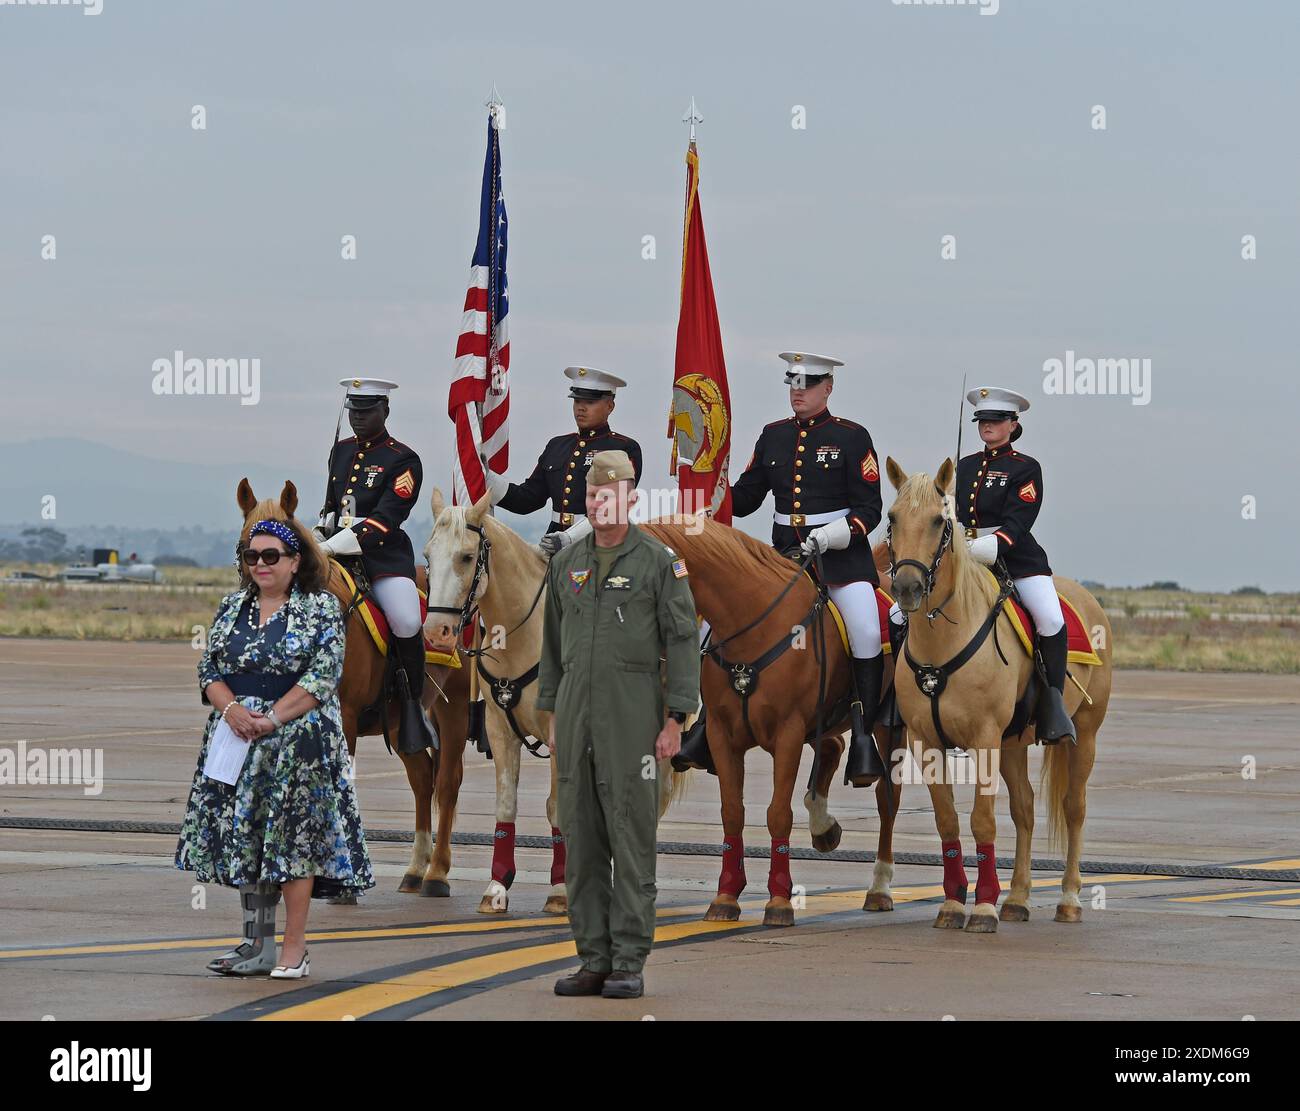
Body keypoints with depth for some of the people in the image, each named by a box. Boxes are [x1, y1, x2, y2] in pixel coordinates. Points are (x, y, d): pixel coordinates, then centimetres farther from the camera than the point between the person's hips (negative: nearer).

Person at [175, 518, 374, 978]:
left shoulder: (322, 608, -2)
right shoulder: (232, 607, 13)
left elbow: (323, 675, -11)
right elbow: (209, 668, 8)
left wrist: (271, 719, -18)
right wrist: (231, 708, -12)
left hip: (298, 740, -5)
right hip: (238, 739, 5)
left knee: (292, 836, -7)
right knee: (244, 838, 5)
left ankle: (294, 950, -4)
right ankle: (258, 945, 12)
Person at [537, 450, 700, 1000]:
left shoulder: (658, 562, -4)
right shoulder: (567, 562, 12)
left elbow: (682, 641, -5)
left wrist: (675, 721, -11)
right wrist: (553, 717, 13)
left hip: (632, 709, -5)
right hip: (577, 710, 5)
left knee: (631, 834, -5)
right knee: (581, 836, 4)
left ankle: (629, 964, -3)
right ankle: (594, 963, 9)